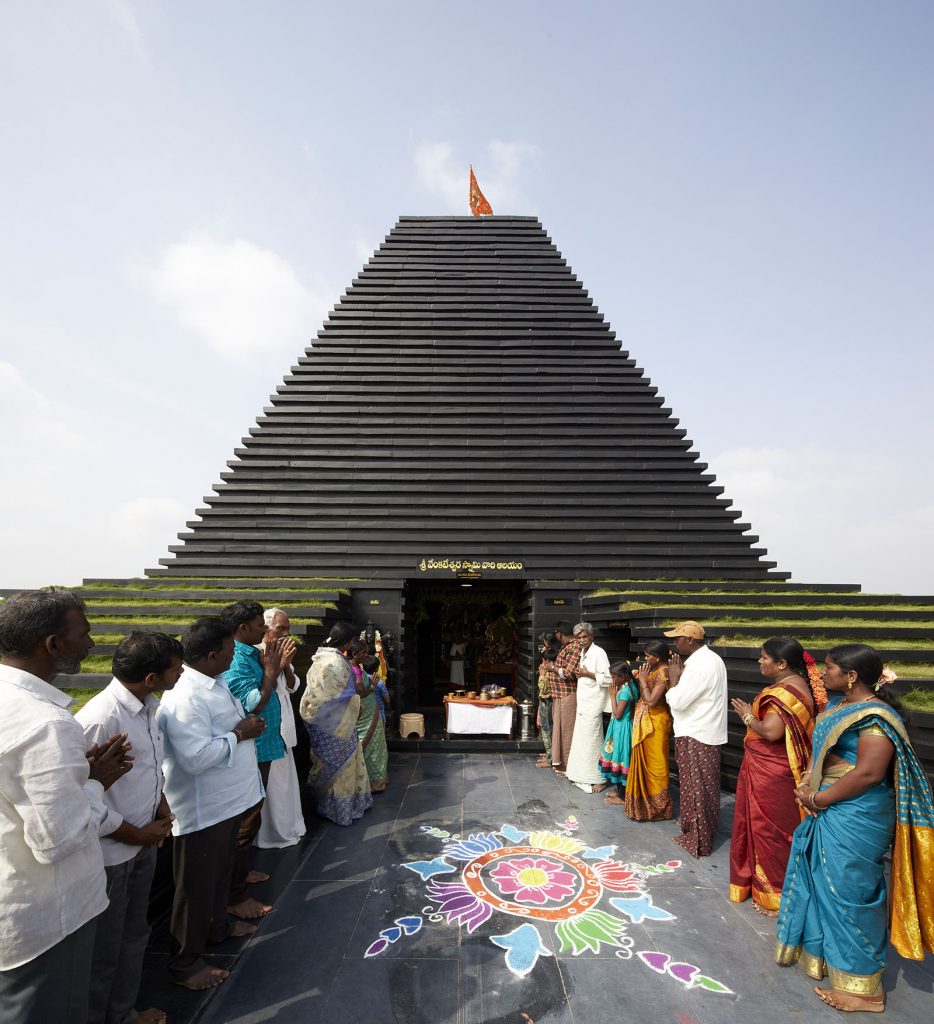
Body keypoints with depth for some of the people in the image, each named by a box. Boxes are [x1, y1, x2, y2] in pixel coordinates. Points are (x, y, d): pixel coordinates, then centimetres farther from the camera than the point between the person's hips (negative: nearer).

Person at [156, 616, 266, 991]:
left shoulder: (215, 683, 4)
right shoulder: (185, 699, -29)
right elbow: (196, 757, -33)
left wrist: (248, 724, 3)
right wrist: (238, 734, -24)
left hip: (227, 800, 10)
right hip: (201, 809, -9)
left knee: (221, 871, 28)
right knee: (197, 886, 10)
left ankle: (218, 926, 49)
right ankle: (184, 963, 29)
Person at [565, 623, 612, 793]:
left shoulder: (599, 653, -14)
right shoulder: (583, 653, 13)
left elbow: (608, 679, -18)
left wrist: (588, 674, -19)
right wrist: (579, 673, 7)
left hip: (593, 705, -8)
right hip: (583, 703, 8)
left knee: (592, 740, -3)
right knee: (581, 739, 13)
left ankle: (599, 779, 8)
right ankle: (583, 776, 24)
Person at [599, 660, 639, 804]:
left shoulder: (624, 691, -23)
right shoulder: (630, 686, 6)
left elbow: (618, 714, -22)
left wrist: (613, 695, -16)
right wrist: (616, 693, 2)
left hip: (621, 729, -10)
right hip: (620, 728, 10)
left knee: (619, 759, 0)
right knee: (618, 757, 18)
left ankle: (622, 796, 11)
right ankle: (620, 791, 29)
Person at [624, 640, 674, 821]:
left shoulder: (663, 672, -20)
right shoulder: (653, 670, 8)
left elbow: (651, 701, -23)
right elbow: (644, 697, 8)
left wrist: (642, 679, -17)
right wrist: (641, 677, 3)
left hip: (655, 723, -9)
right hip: (645, 722, 9)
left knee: (654, 764, 3)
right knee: (644, 762, 18)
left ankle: (657, 807, 16)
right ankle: (645, 802, 32)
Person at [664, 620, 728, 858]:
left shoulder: (699, 665, -25)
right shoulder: (711, 659, 8)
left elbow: (677, 701, -25)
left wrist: (674, 677, -12)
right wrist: (682, 676, 0)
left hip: (695, 736, -10)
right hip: (706, 731, 10)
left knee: (695, 787, 4)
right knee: (704, 786, 21)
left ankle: (697, 838, 17)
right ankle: (703, 829, 35)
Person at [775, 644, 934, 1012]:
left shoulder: (875, 716, -21)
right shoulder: (838, 705, 7)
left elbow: (868, 773, -25)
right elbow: (820, 748, 12)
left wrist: (819, 798, -16)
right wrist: (806, 783, -4)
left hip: (856, 820, -9)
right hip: (828, 813, 9)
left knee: (849, 891, 4)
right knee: (824, 882, 22)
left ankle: (864, 987, 21)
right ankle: (820, 952, 42)